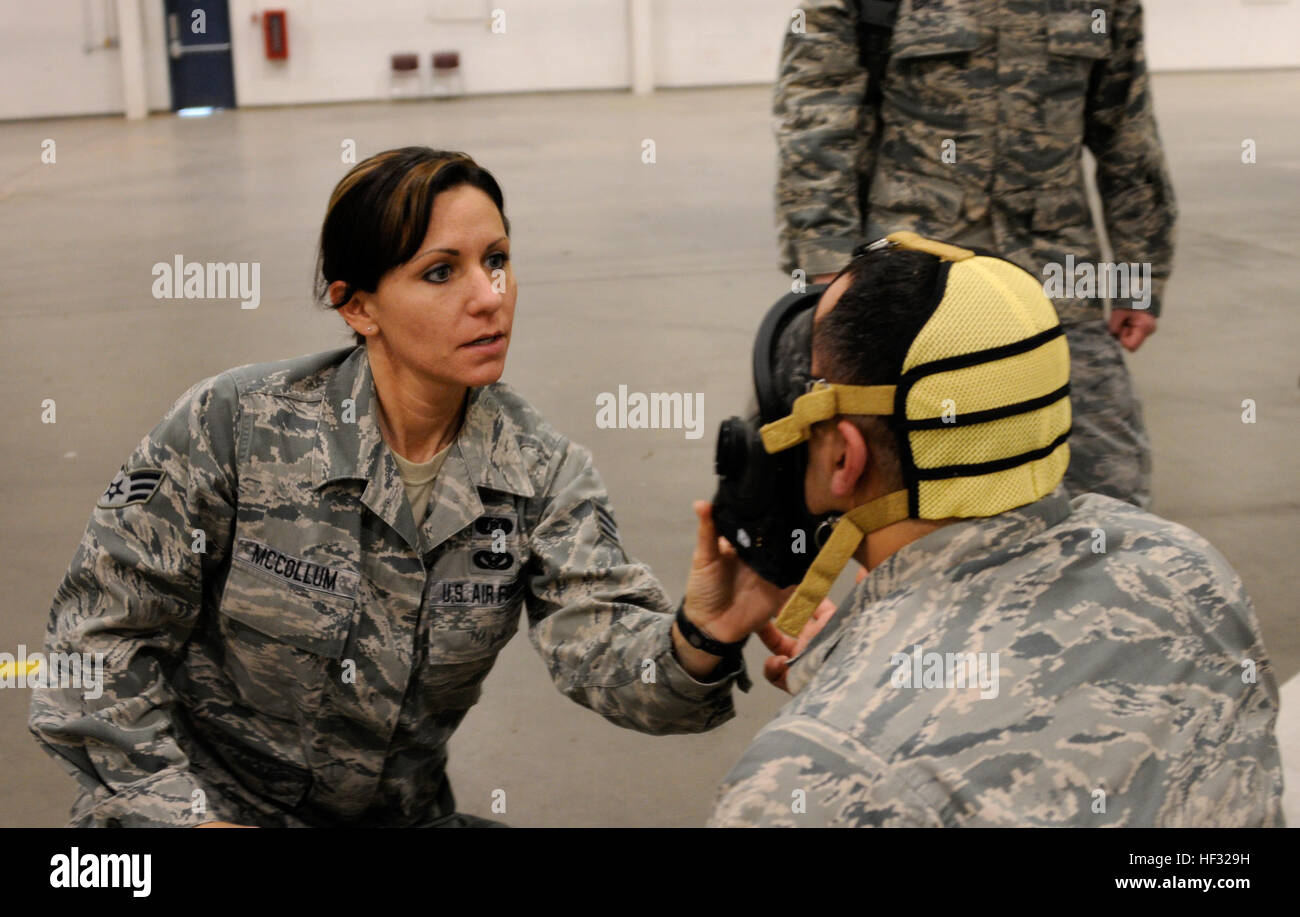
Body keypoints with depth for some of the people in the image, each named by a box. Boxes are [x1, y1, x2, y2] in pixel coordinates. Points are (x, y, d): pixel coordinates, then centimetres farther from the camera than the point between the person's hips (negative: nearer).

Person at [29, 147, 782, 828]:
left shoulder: (540, 471, -5)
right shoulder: (232, 428, -13)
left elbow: (604, 649, -19)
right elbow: (102, 639, -8)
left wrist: (698, 640, -39)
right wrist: (182, 810, -15)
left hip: (402, 812, 3)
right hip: (201, 801, -3)